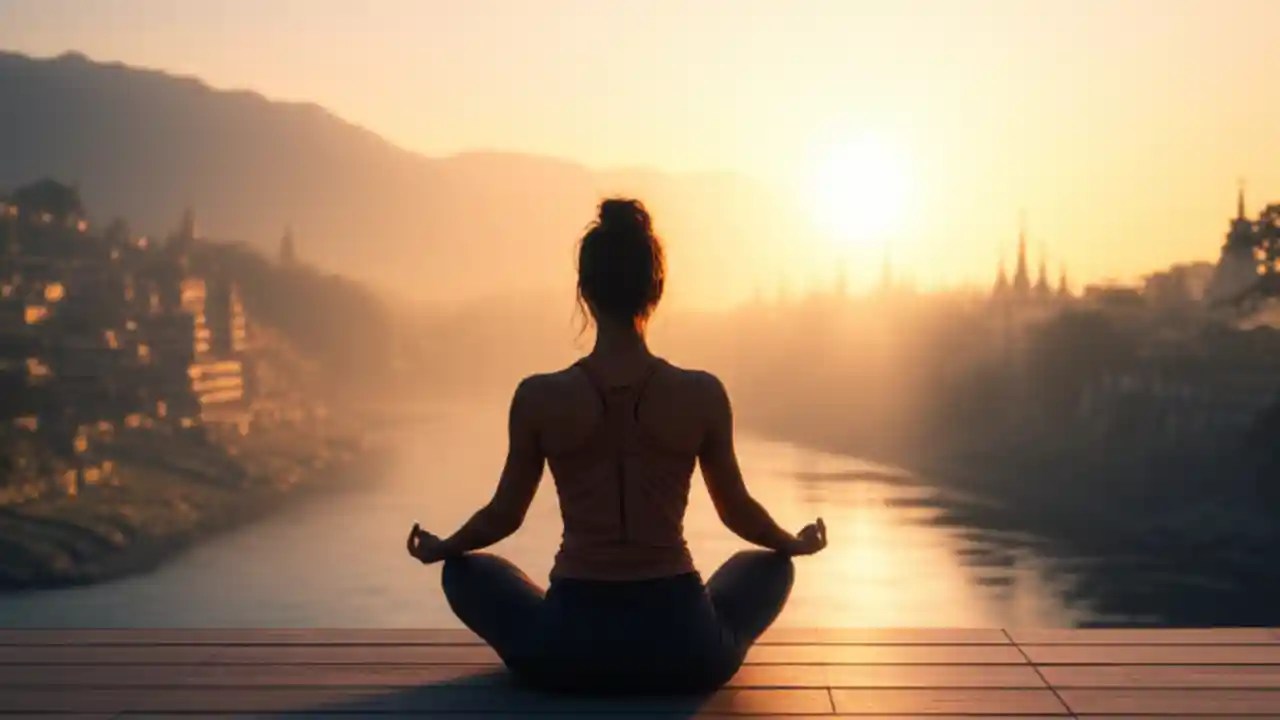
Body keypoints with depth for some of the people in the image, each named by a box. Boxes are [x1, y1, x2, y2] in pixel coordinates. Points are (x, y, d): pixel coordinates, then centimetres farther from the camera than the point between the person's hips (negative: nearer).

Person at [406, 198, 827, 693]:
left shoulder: (539, 397, -9)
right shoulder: (703, 393, -8)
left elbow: (505, 515, 5)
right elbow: (737, 511, 6)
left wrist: (438, 548, 27)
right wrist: (795, 542, 29)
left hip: (569, 652, -1)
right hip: (685, 651, 1)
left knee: (465, 571, 28)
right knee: (770, 565, 32)